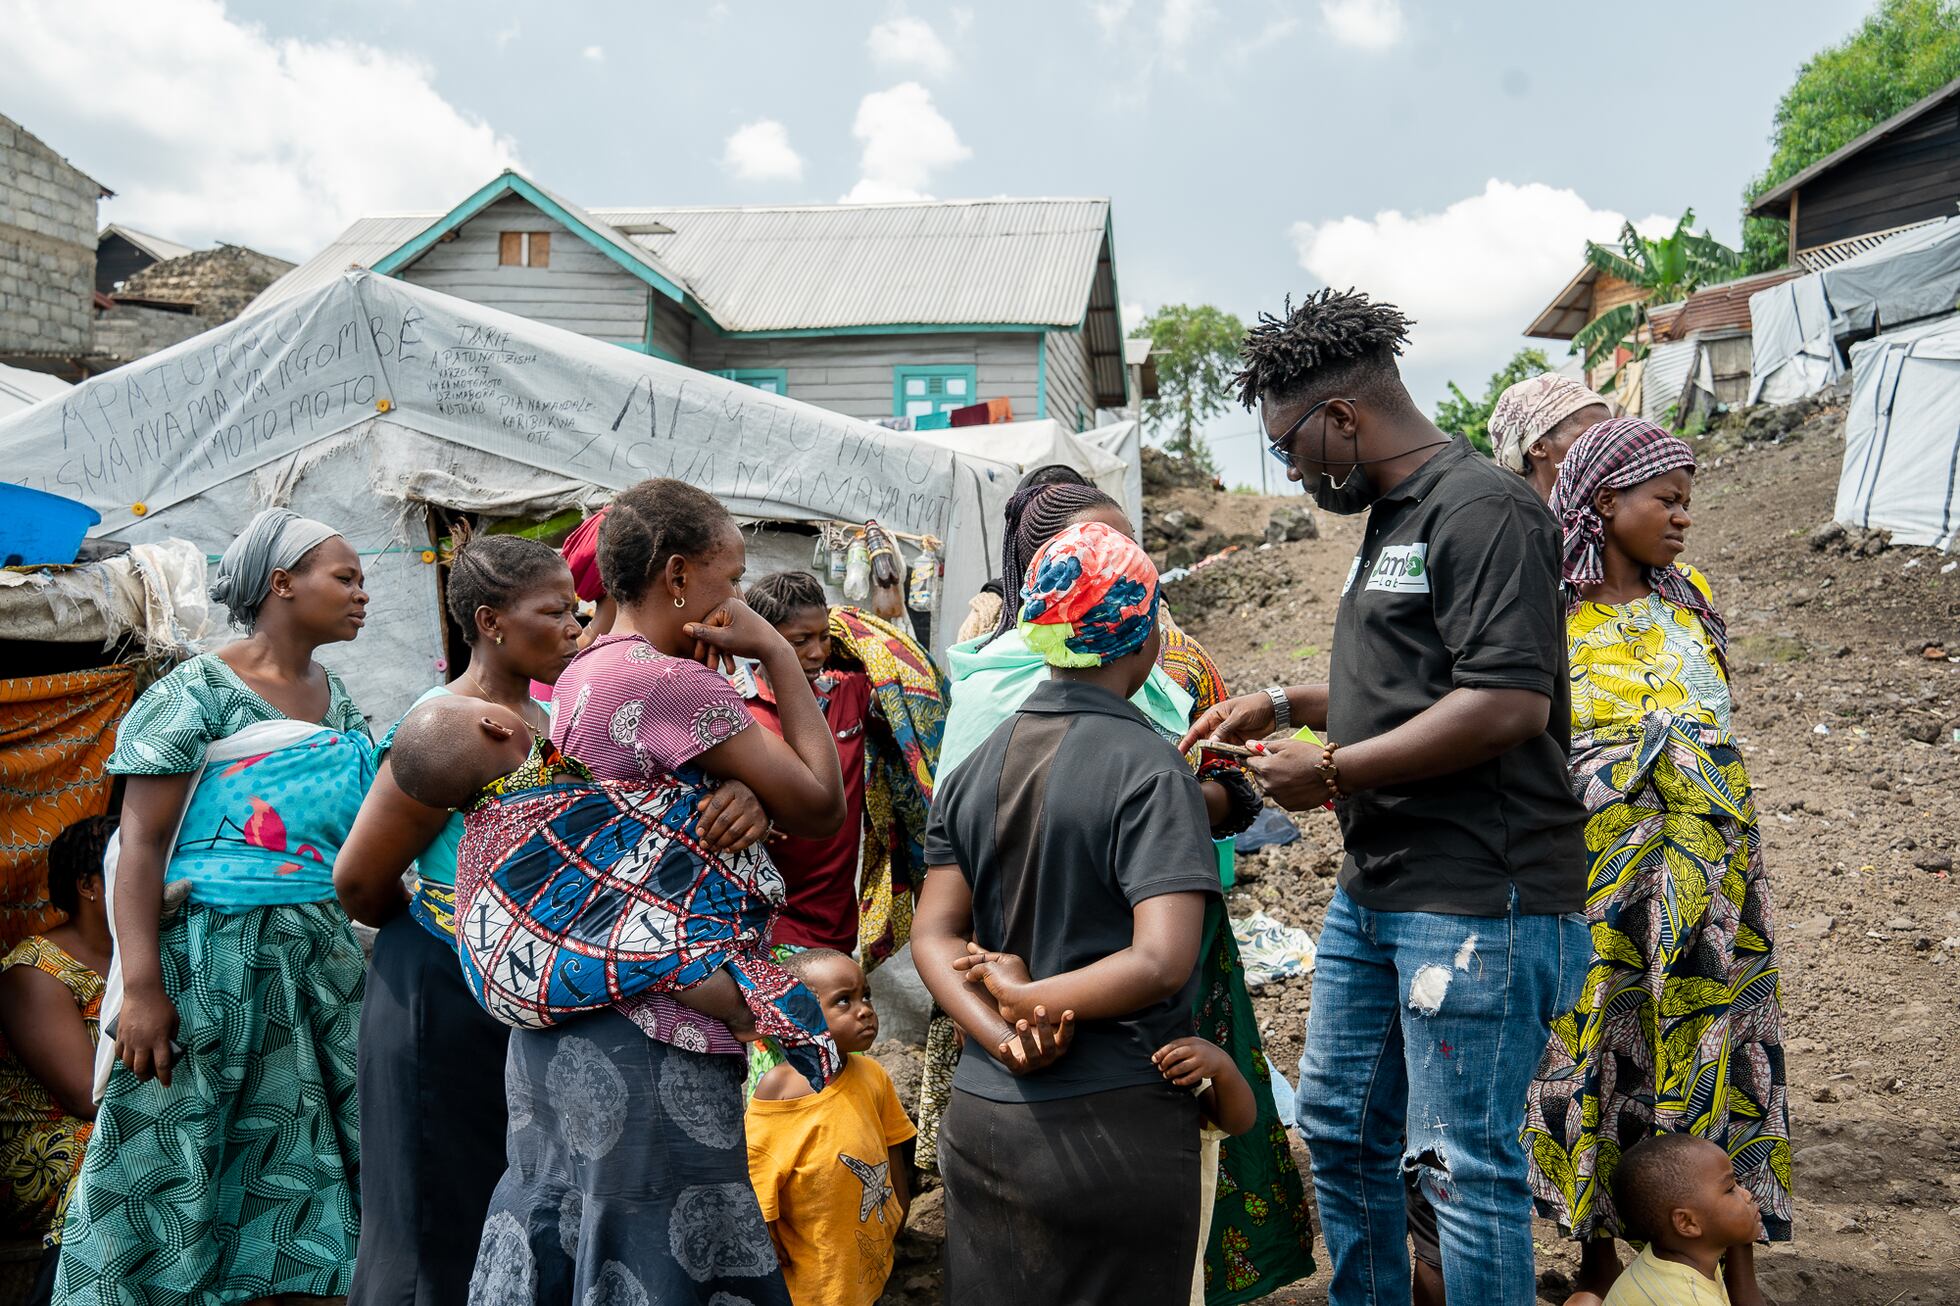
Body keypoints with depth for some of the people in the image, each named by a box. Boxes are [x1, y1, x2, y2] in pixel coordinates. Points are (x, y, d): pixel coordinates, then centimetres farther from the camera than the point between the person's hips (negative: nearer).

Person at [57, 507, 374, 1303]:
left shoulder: (338, 700, 11)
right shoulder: (198, 693, -8)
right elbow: (141, 843, -13)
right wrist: (141, 987, -19)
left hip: (318, 957, 6)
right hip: (211, 956, -6)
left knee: (300, 1162, 10)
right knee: (173, 1163, 3)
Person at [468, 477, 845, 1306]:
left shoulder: (574, 678, 11)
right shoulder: (674, 681, -17)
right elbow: (821, 808, -11)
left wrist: (749, 797, -2)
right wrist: (777, 654, -7)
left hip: (555, 1027, 9)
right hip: (654, 1042, -9)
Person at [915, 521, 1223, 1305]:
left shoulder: (975, 768, 4)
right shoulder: (1150, 770, -13)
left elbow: (934, 934, 1)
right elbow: (1160, 962, -22)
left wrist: (1004, 1034, -11)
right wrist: (1025, 997, -11)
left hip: (979, 1119, 5)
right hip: (1114, 1123, -5)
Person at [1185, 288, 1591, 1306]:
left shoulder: (1479, 508, -15)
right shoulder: (1391, 517, 16)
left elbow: (1509, 701, -24)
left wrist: (1331, 771, -18)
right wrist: (1286, 704, 15)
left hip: (1475, 901, -10)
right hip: (1374, 890, 10)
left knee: (1461, 1162, 0)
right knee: (1339, 1128, 18)